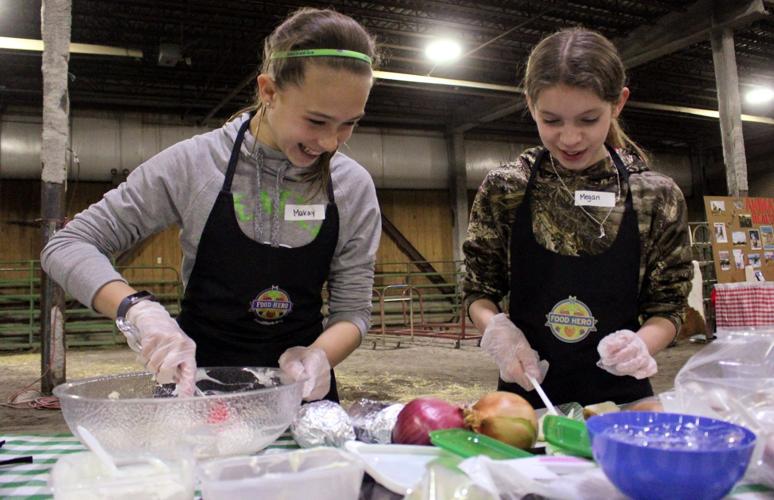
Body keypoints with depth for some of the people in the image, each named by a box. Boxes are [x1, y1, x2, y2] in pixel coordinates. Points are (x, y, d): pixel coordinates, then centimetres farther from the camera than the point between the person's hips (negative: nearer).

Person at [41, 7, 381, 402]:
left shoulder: (354, 188, -8)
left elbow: (353, 309, -4)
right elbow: (66, 247, -8)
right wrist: (138, 309, -27)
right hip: (198, 381, -2)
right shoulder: (195, 164, -12)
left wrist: (319, 355, -25)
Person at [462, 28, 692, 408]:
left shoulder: (657, 197, -4)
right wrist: (499, 332, -16)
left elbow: (667, 308, 3)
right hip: (527, 390, 0)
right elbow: (478, 291, 3)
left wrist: (641, 344, -17)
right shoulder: (503, 190, -5)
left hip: (620, 394, 1)